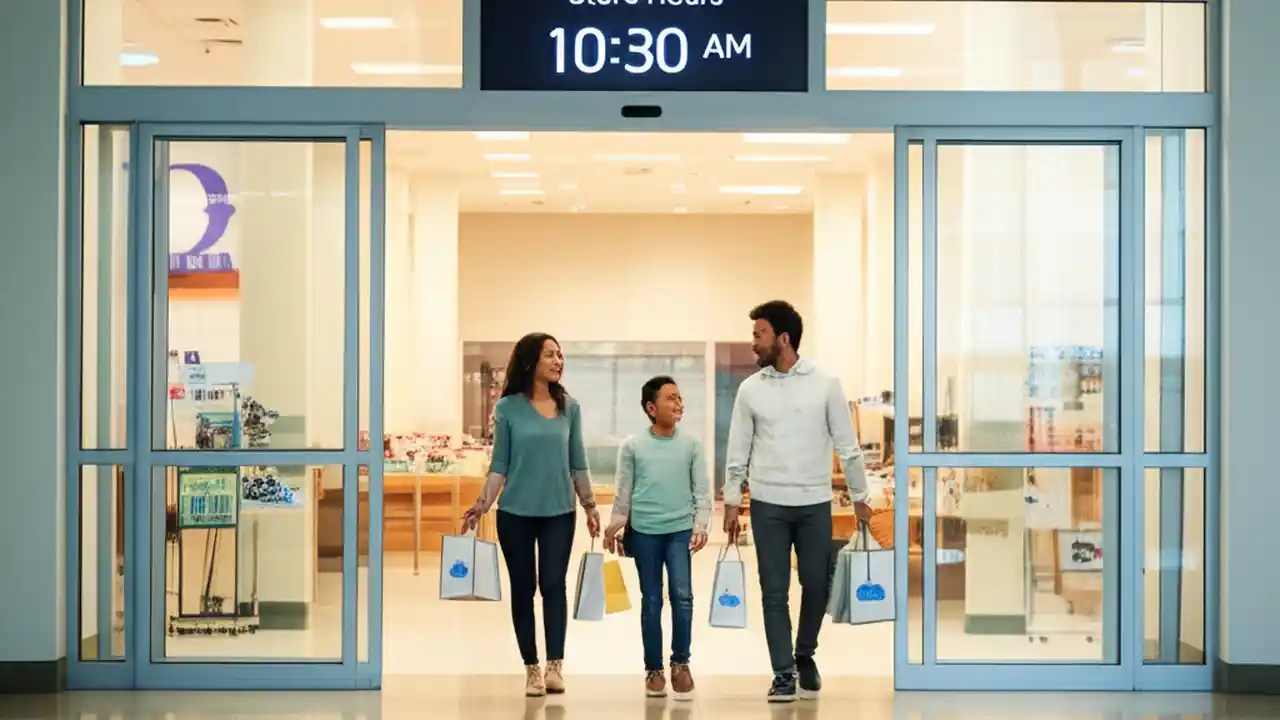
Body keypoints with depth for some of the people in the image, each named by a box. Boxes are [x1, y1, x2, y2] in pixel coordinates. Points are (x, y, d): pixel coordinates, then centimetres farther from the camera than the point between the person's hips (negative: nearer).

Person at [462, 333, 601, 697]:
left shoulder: (569, 407, 4)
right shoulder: (508, 408, -2)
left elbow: (577, 463, 9)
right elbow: (499, 465, 0)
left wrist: (590, 505, 8)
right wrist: (482, 505, -8)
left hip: (559, 511, 1)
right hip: (515, 512, -1)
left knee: (553, 583, -8)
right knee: (523, 588, 4)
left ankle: (555, 665, -8)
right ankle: (532, 668, 11)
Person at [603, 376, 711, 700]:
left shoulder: (691, 444, 2)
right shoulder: (632, 446, 0)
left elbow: (702, 489, 3)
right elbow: (624, 491, 5)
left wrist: (701, 525, -6)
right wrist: (614, 527, 3)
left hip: (680, 530, 0)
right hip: (644, 532, 0)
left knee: (682, 595, -10)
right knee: (651, 601, 6)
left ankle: (680, 663, 6)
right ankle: (653, 669, 15)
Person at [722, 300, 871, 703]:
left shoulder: (825, 384, -3)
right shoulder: (750, 389, 2)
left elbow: (847, 446, 1)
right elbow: (738, 452, 6)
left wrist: (859, 497, 3)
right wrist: (731, 502, 3)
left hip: (815, 503, -1)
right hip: (768, 504, 1)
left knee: (817, 586, 4)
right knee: (774, 591, 0)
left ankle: (805, 656, 28)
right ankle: (783, 673, 6)